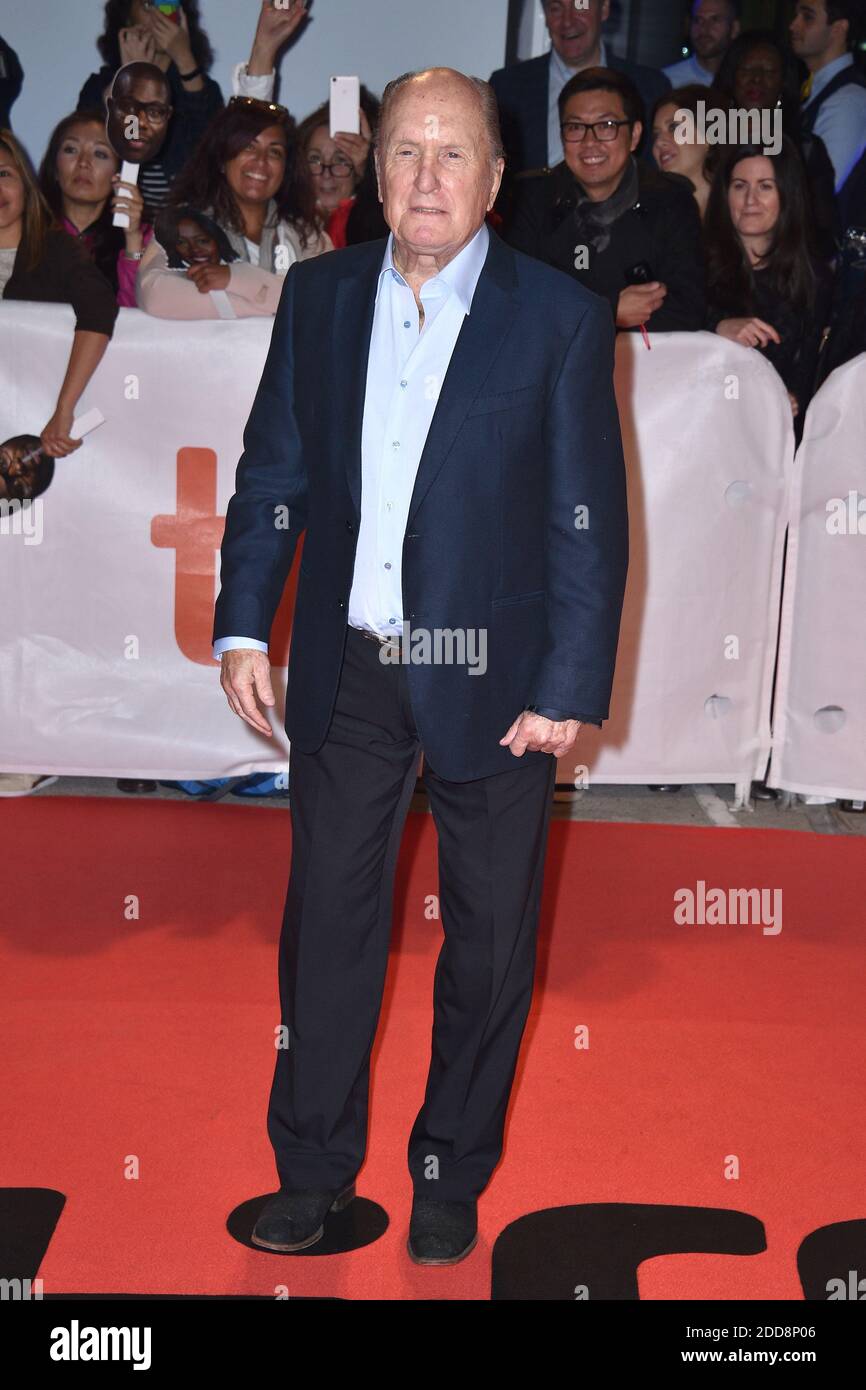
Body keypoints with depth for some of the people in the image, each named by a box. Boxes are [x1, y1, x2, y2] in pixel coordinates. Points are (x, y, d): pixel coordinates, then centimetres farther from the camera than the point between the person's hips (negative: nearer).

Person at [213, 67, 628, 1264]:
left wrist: (569, 689, -10)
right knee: (327, 920, 11)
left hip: (491, 682, -2)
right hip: (345, 673, 3)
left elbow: (591, 521, -6)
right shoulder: (318, 295, 5)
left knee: (489, 938, 10)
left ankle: (453, 1175, 30)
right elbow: (272, 472, 9)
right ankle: (314, 1165, 30)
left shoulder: (560, 319, -5)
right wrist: (243, 625, 2)